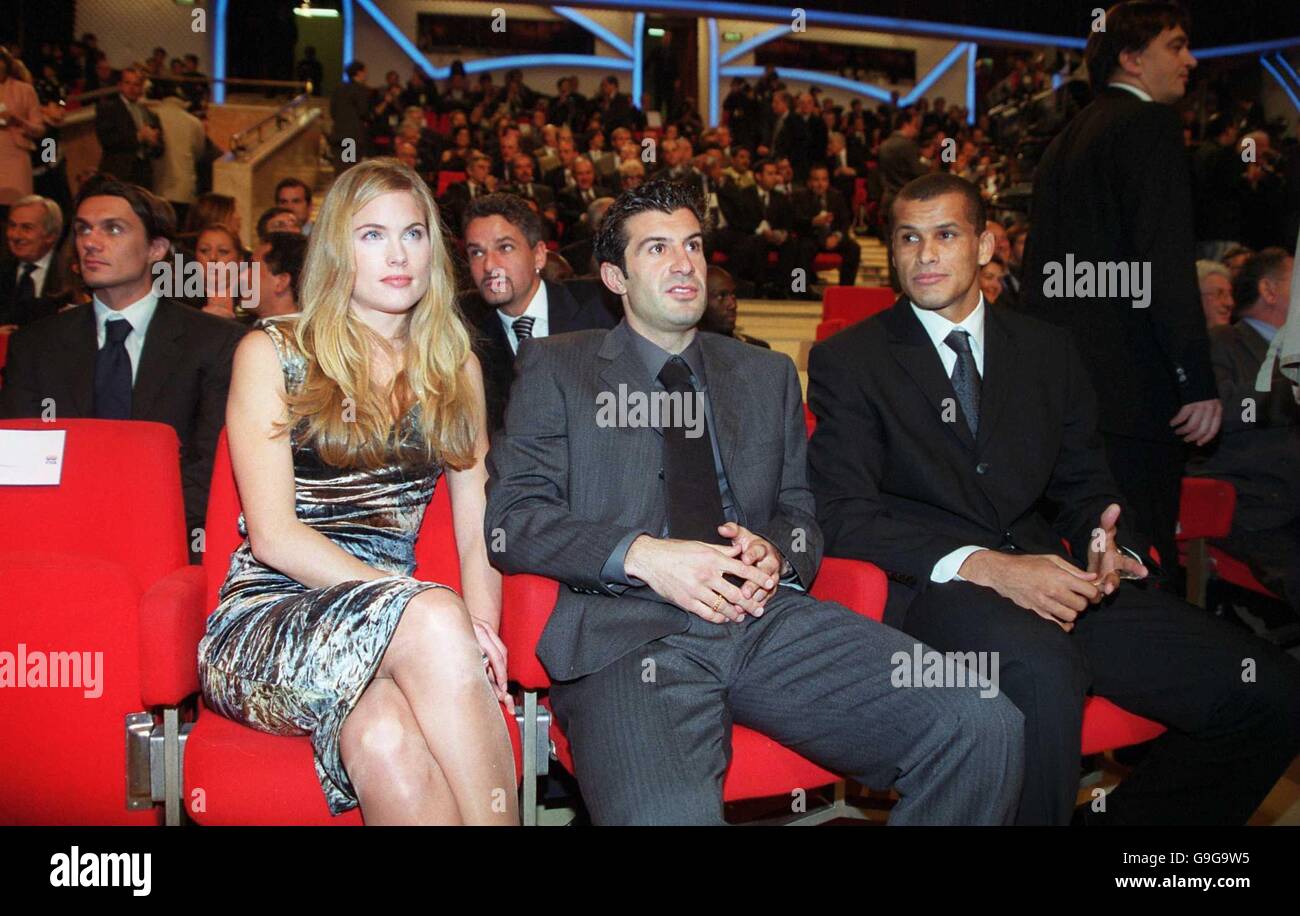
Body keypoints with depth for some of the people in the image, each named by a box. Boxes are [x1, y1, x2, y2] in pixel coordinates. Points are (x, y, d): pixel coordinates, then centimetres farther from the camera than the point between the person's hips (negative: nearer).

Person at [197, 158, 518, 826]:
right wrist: (428, 610, -17)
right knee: (432, 620, -35)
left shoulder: (454, 368, 17)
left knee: (386, 740, -35)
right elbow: (273, 533, -6)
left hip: (393, 610, 3)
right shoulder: (273, 355, 5)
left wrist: (479, 637, -10)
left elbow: (478, 535, 12)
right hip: (271, 612, -2)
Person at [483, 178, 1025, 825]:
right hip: (626, 627, -4)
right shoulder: (555, 368, 13)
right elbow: (510, 517, 3)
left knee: (985, 730, -18)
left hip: (768, 620, 4)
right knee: (668, 813, -37)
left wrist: (773, 551, -1)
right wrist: (641, 555, -13)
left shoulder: (769, 375, 24)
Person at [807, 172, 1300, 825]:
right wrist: (983, 566, -20)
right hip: (934, 588, -5)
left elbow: (1084, 485, 18)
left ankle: (1123, 820, 9)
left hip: (1054, 578, 5)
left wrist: (1111, 549, -7)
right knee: (1043, 666, -38)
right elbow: (844, 513, -6)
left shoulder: (1047, 350, 17)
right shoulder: (847, 361, 4)